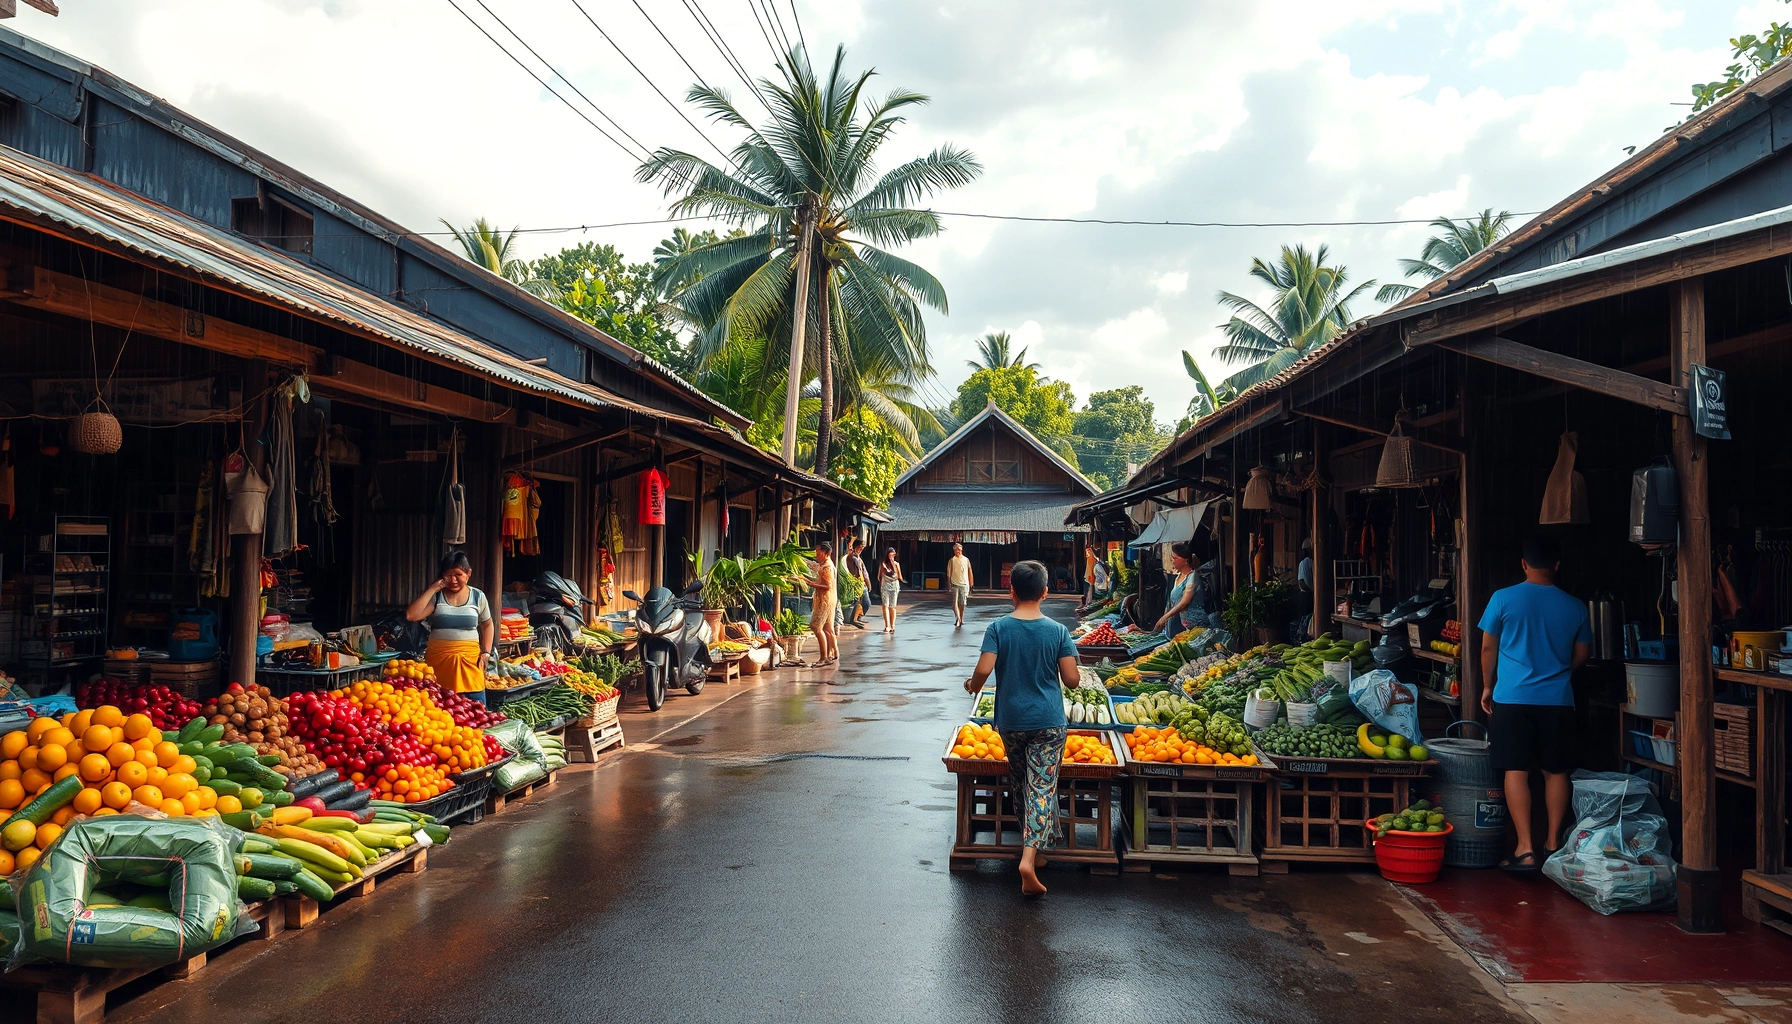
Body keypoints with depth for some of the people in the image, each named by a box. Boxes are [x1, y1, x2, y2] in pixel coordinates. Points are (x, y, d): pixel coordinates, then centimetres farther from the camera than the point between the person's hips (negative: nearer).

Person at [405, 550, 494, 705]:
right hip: (438, 661, 0)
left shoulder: (478, 596, 6)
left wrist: (486, 652, 6)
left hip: (470, 661, 1)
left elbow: (487, 625, 18)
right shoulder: (435, 596, 2)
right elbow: (412, 615, -13)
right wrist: (432, 589, -10)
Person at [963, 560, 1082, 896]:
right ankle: (1031, 855, -17)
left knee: (1021, 785, 19)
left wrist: (973, 686, 5)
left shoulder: (998, 628, -7)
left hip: (1011, 721, 1)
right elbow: (1072, 680, -8)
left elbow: (984, 669, -16)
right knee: (1042, 786, -1)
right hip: (1049, 721, -1)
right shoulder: (1057, 630, -6)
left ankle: (1034, 848, 32)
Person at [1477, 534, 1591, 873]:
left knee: (1516, 771, -1)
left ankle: (1525, 849, -4)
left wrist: (1487, 686, 16)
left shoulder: (1503, 599, -5)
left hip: (1512, 697, -2)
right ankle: (1553, 843, 19)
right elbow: (1583, 654, 12)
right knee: (1556, 771, 12)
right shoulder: (1574, 606, 2)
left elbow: (1488, 648, 1)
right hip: (1558, 699, 2)